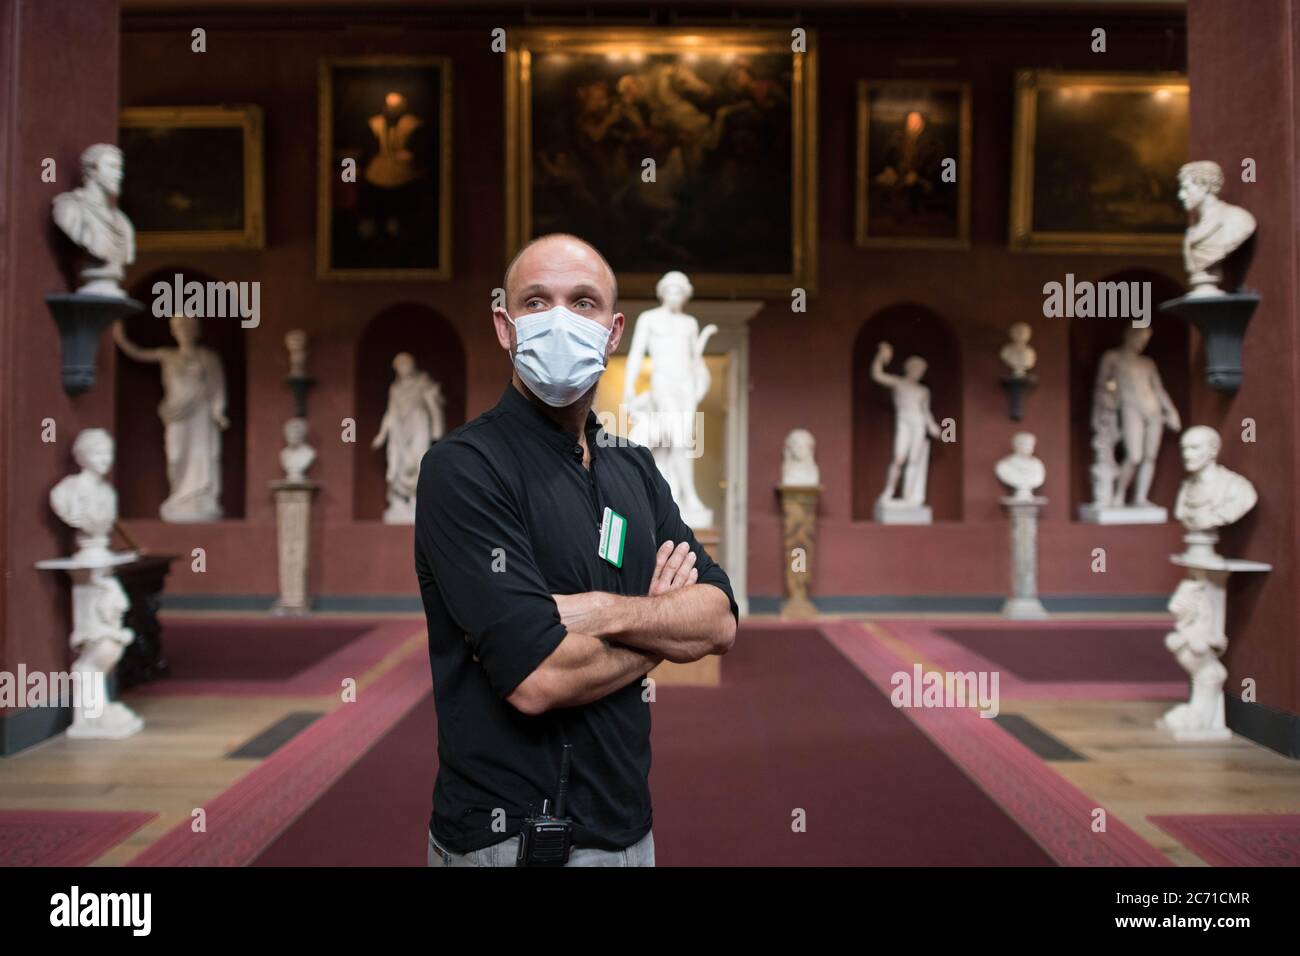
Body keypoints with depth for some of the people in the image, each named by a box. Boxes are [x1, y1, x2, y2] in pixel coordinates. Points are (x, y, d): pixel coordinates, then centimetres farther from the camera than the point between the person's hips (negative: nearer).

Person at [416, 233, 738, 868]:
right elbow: (539, 679, -25)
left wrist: (607, 613, -20)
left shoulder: (634, 468, 7)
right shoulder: (463, 467, -16)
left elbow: (719, 621, -2)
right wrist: (661, 619, -8)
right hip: (510, 834, -6)